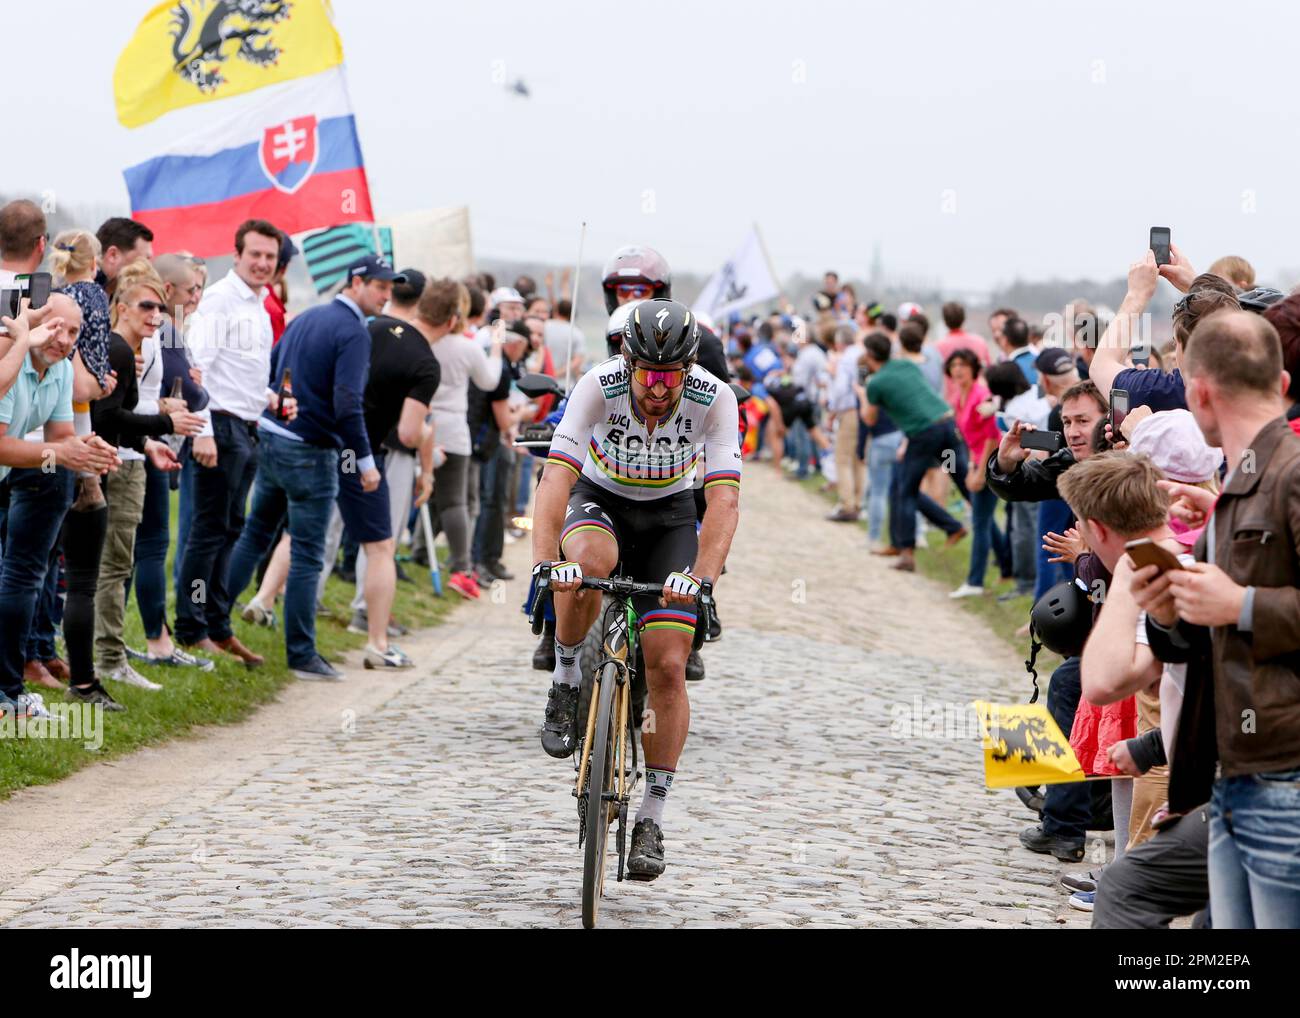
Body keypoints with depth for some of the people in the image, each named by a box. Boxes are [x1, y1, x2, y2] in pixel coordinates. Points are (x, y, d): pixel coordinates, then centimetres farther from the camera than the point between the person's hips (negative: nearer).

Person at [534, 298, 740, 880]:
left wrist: (702, 576, -48)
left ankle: (651, 818, 2)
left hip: (669, 516, 1)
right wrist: (545, 560, -50)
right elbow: (556, 477, -36)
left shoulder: (714, 399, -27)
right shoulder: (599, 386, -28)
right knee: (588, 563, -39)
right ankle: (566, 679, -12)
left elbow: (723, 499, -32)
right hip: (599, 502, -1)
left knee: (667, 667, -10)